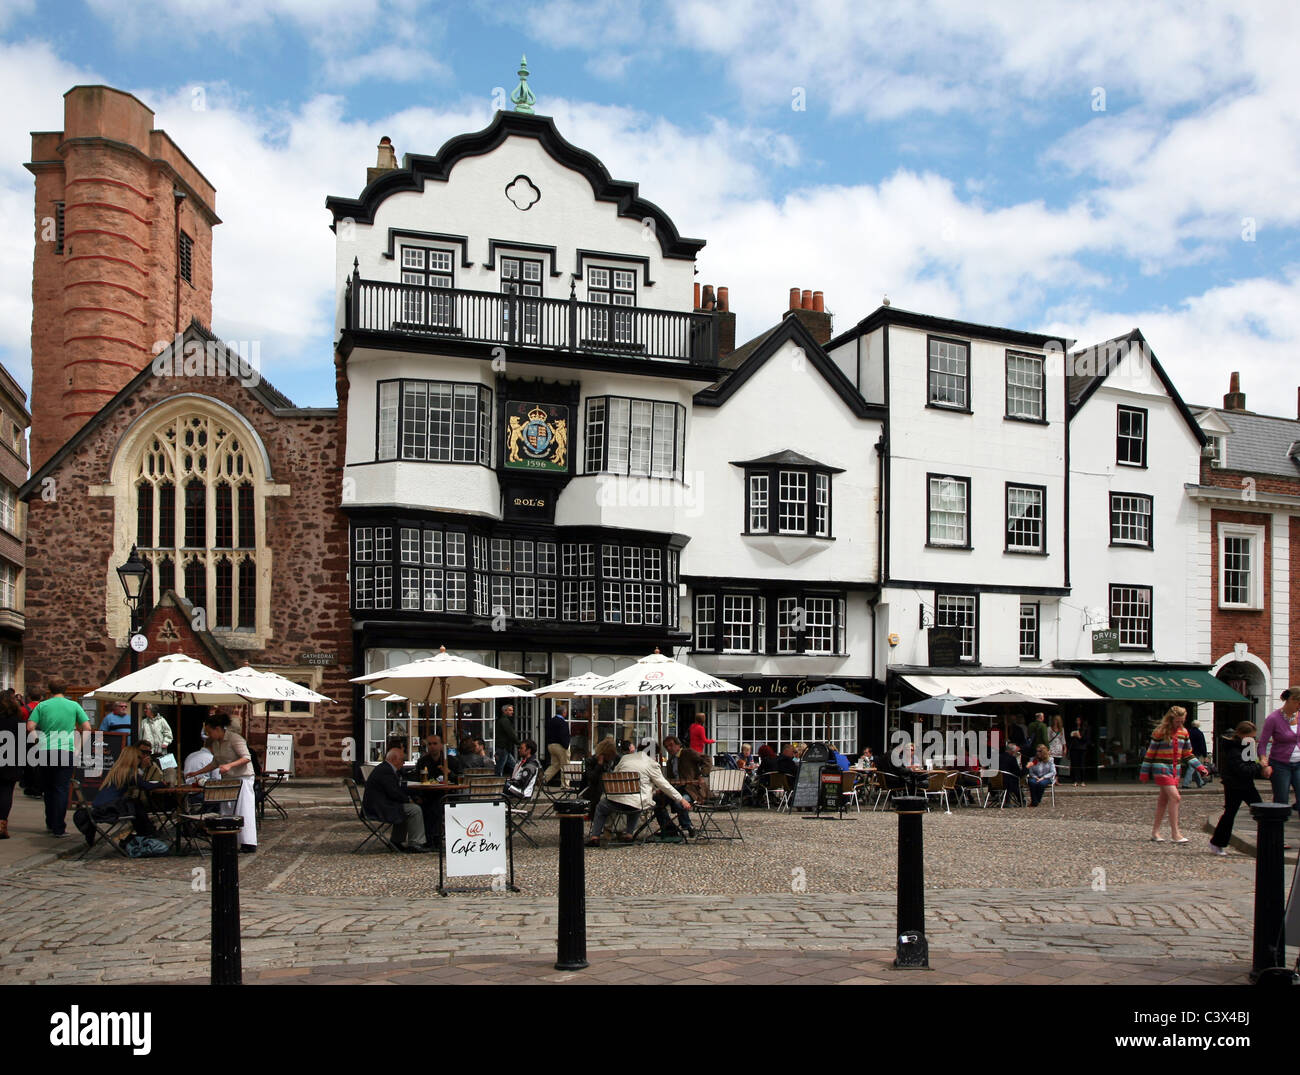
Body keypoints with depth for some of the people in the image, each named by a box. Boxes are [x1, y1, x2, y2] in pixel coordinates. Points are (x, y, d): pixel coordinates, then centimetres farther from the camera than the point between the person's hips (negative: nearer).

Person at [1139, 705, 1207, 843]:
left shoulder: (1183, 732, 7)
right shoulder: (1160, 732, -11)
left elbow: (1187, 754, 16)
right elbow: (1150, 753, -6)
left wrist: (1200, 768, 5)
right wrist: (1144, 773, -4)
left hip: (1175, 770, 6)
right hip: (1162, 768, -6)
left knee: (1164, 799, 9)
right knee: (1175, 797, -16)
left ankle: (1155, 831, 17)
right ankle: (1175, 833, -14)